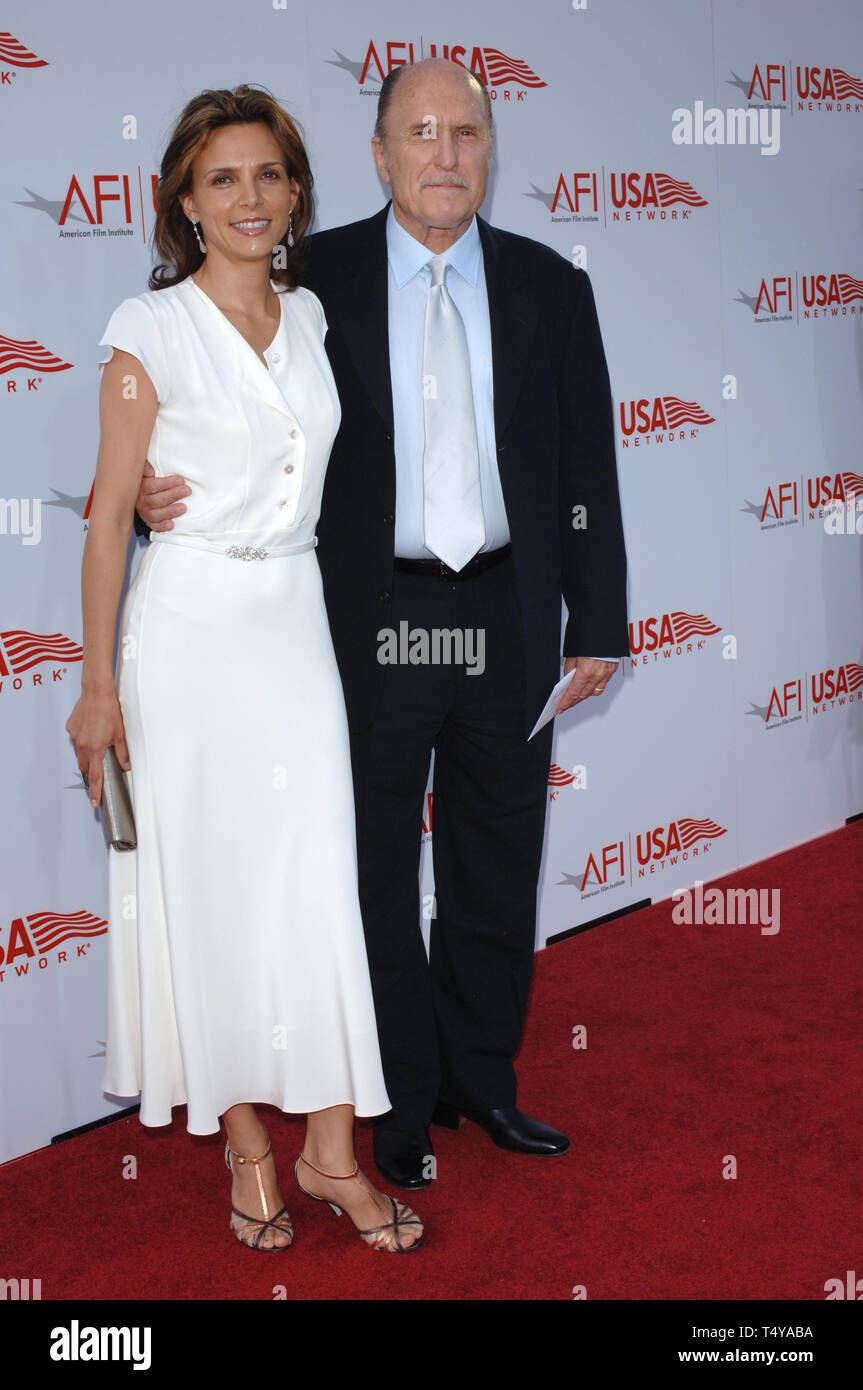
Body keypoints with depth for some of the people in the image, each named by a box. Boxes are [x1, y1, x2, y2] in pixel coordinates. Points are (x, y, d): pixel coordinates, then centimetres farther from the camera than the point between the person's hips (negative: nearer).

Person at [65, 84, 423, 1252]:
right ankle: (247, 1144, 18)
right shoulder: (152, 329, -5)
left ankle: (330, 1148, 10)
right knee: (207, 883, 4)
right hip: (191, 628, -4)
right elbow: (112, 510, -6)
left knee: (317, 873, 1)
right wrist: (98, 682, -8)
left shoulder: (310, 318, 10)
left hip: (293, 622, 4)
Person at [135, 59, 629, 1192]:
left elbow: (587, 467, 6)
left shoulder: (552, 288, 5)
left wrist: (599, 623, 3)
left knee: (497, 866, 14)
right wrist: (166, 488, -18)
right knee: (378, 869, 8)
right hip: (373, 618, -2)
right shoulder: (318, 277, 0)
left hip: (509, 618, 2)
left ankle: (482, 1078, 33)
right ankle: (405, 1100, 26)